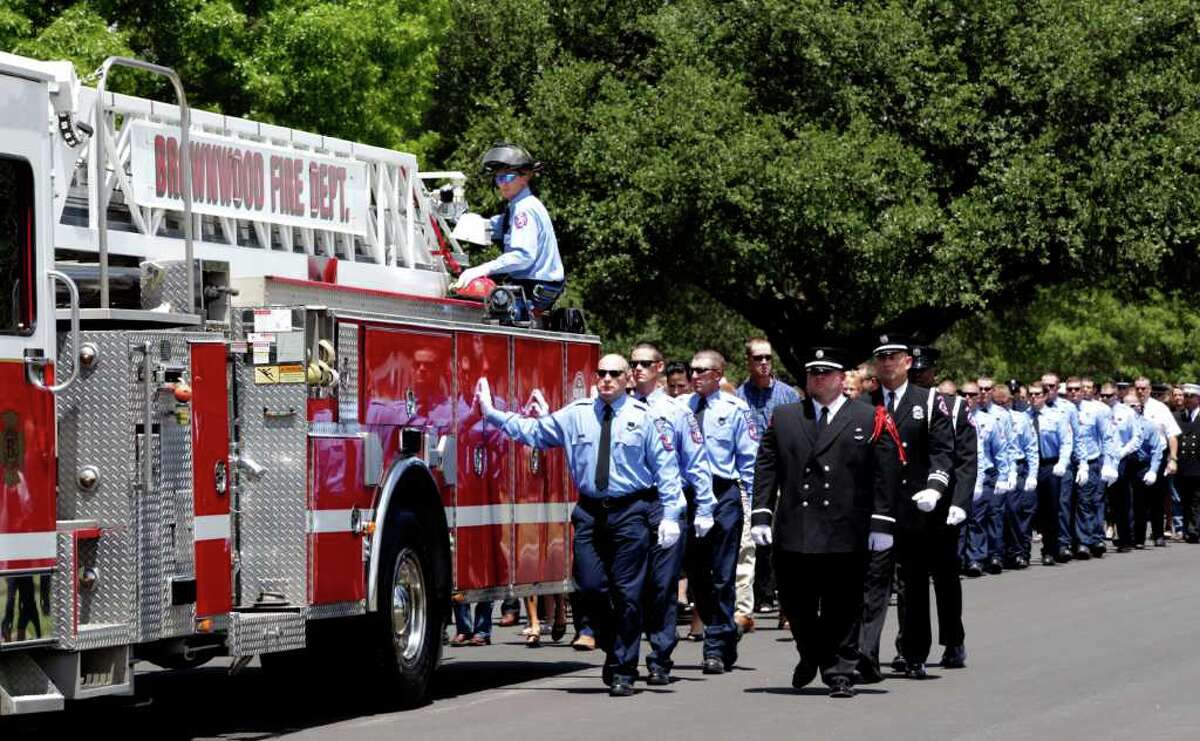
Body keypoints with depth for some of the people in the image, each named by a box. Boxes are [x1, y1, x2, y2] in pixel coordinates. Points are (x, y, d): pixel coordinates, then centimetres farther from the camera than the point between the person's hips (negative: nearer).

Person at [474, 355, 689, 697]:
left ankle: (623, 672, 8)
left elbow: (665, 467, 0)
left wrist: (671, 514, -6)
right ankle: (612, 649, 24)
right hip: (590, 511, 3)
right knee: (590, 587, -1)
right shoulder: (576, 415, 10)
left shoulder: (642, 417, 1)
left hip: (630, 512, -3)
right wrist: (492, 413, 12)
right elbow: (532, 431, 15)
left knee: (627, 592, 0)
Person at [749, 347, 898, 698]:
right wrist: (761, 515, 0)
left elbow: (883, 474, 2)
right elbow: (766, 468, 9)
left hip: (846, 534, -2)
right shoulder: (784, 418, 12)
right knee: (795, 604, 6)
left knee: (842, 609, 1)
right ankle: (810, 654, 30)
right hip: (793, 533, 2)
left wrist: (881, 523, -5)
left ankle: (839, 673, 9)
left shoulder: (868, 419, 6)